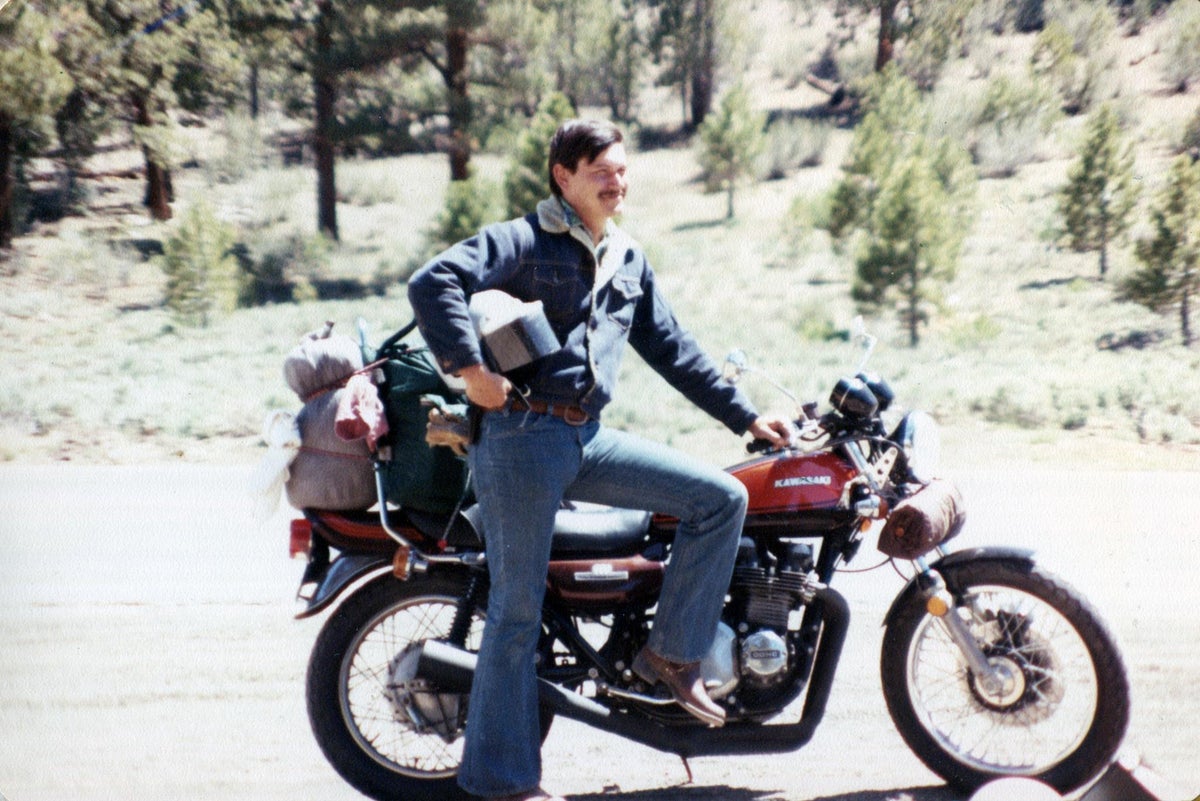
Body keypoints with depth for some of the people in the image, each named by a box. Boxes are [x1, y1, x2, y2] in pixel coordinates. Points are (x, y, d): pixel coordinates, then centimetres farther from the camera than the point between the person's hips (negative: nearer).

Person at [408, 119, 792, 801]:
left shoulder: (630, 261, 19)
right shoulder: (523, 240, -4)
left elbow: (672, 349, 24)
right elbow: (434, 284, -18)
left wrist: (746, 417, 23)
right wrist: (472, 370, -22)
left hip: (590, 438, 7)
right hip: (521, 437, -7)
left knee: (723, 498, -2)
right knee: (519, 608, -4)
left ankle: (673, 651, 7)